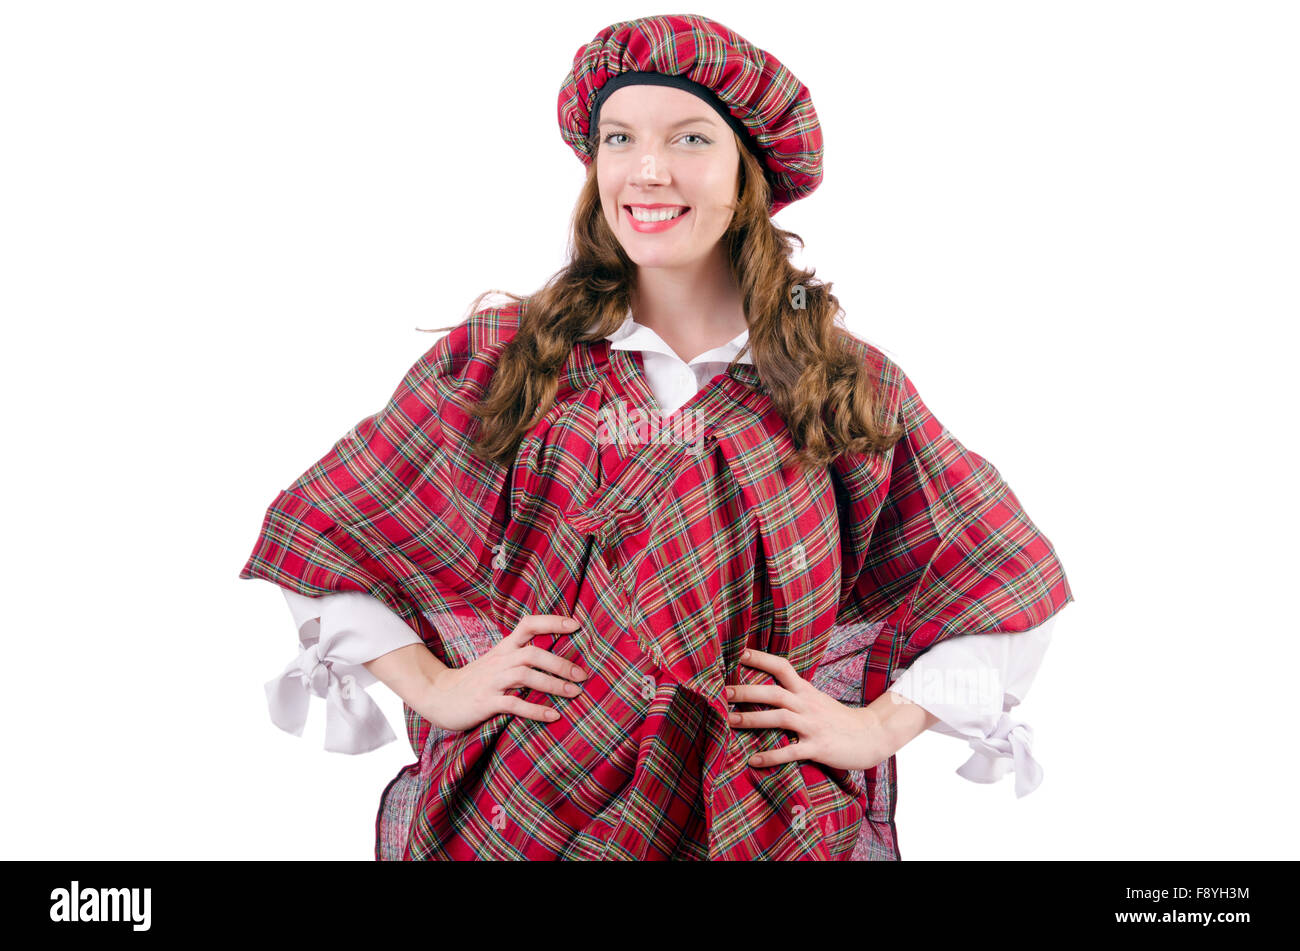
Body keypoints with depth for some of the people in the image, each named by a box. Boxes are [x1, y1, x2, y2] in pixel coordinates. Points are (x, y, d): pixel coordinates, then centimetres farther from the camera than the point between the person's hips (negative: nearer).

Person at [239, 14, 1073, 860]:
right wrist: (431, 686, -5)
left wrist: (879, 726, -4)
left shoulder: (853, 387, -2)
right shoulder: (499, 361, -3)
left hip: (761, 823, 1)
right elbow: (322, 533, 4)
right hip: (521, 815, 0)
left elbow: (1009, 587, 5)